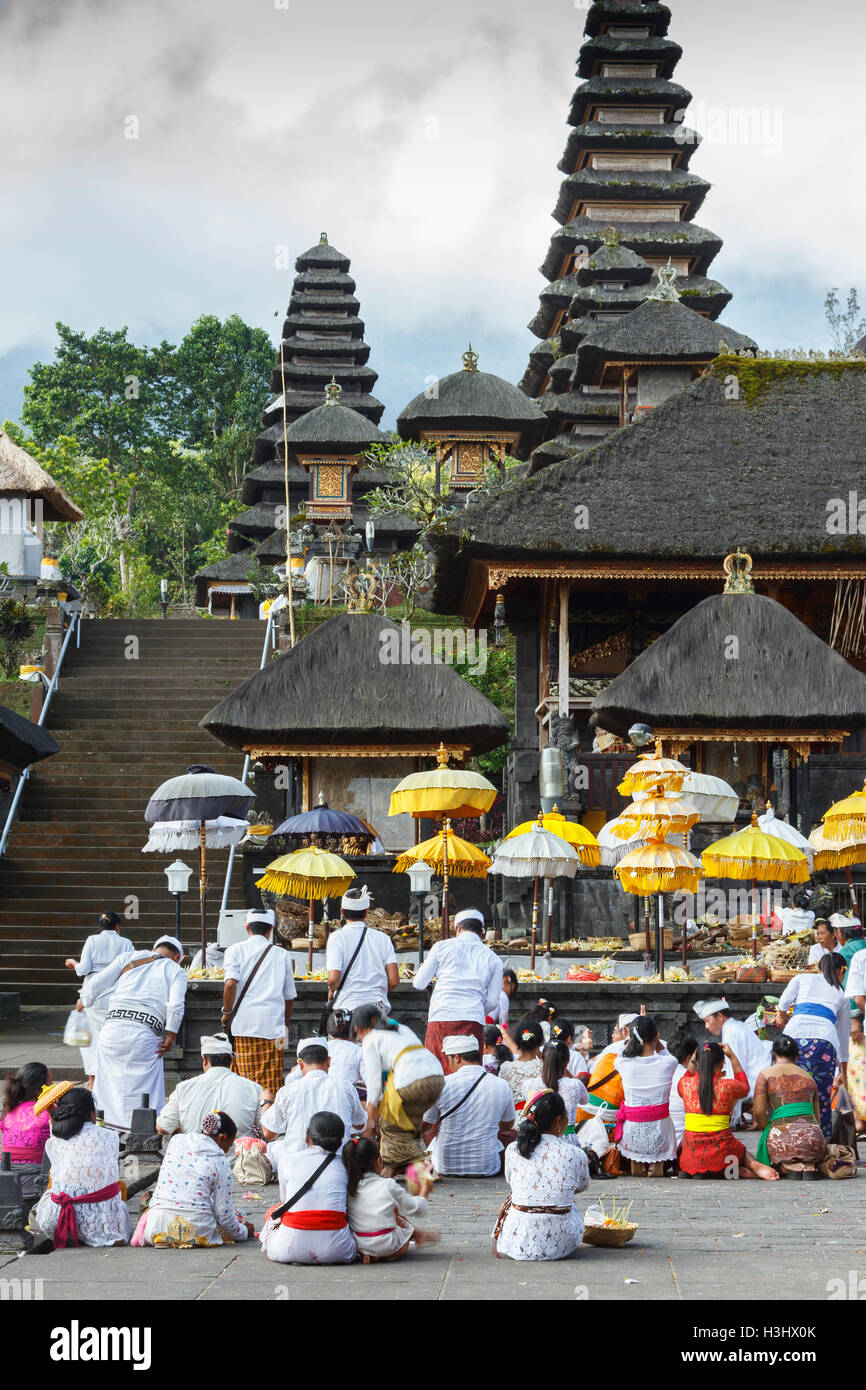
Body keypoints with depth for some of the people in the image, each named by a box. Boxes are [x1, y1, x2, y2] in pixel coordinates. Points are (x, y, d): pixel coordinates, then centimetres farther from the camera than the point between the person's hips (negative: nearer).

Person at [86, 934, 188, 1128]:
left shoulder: (128, 957, 20)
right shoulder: (176, 971, 14)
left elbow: (97, 983, 14)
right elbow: (176, 1006, -2)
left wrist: (85, 1001, 32)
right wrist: (170, 1038, 4)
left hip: (112, 1026, 3)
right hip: (145, 1034, -3)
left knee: (107, 1084, 15)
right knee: (143, 1091, 5)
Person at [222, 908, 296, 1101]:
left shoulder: (236, 950, 6)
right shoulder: (282, 955, 12)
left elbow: (231, 983, -10)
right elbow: (289, 996, 16)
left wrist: (227, 1013, 1)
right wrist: (285, 1024, 28)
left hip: (244, 1022, -1)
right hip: (273, 1024, 1)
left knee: (244, 1081, 4)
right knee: (270, 1085, -1)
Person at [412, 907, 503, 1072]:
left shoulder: (442, 946, 9)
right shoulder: (493, 959, 13)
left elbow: (419, 983, 13)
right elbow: (492, 1001, 11)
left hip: (441, 1017, -1)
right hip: (474, 1021, 1)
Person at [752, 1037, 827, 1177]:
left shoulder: (766, 1074, 8)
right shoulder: (808, 1077, 20)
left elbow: (759, 1112, 0)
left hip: (782, 1133, -3)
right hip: (814, 1136, 3)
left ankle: (788, 1168, -11)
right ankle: (811, 1166, -5)